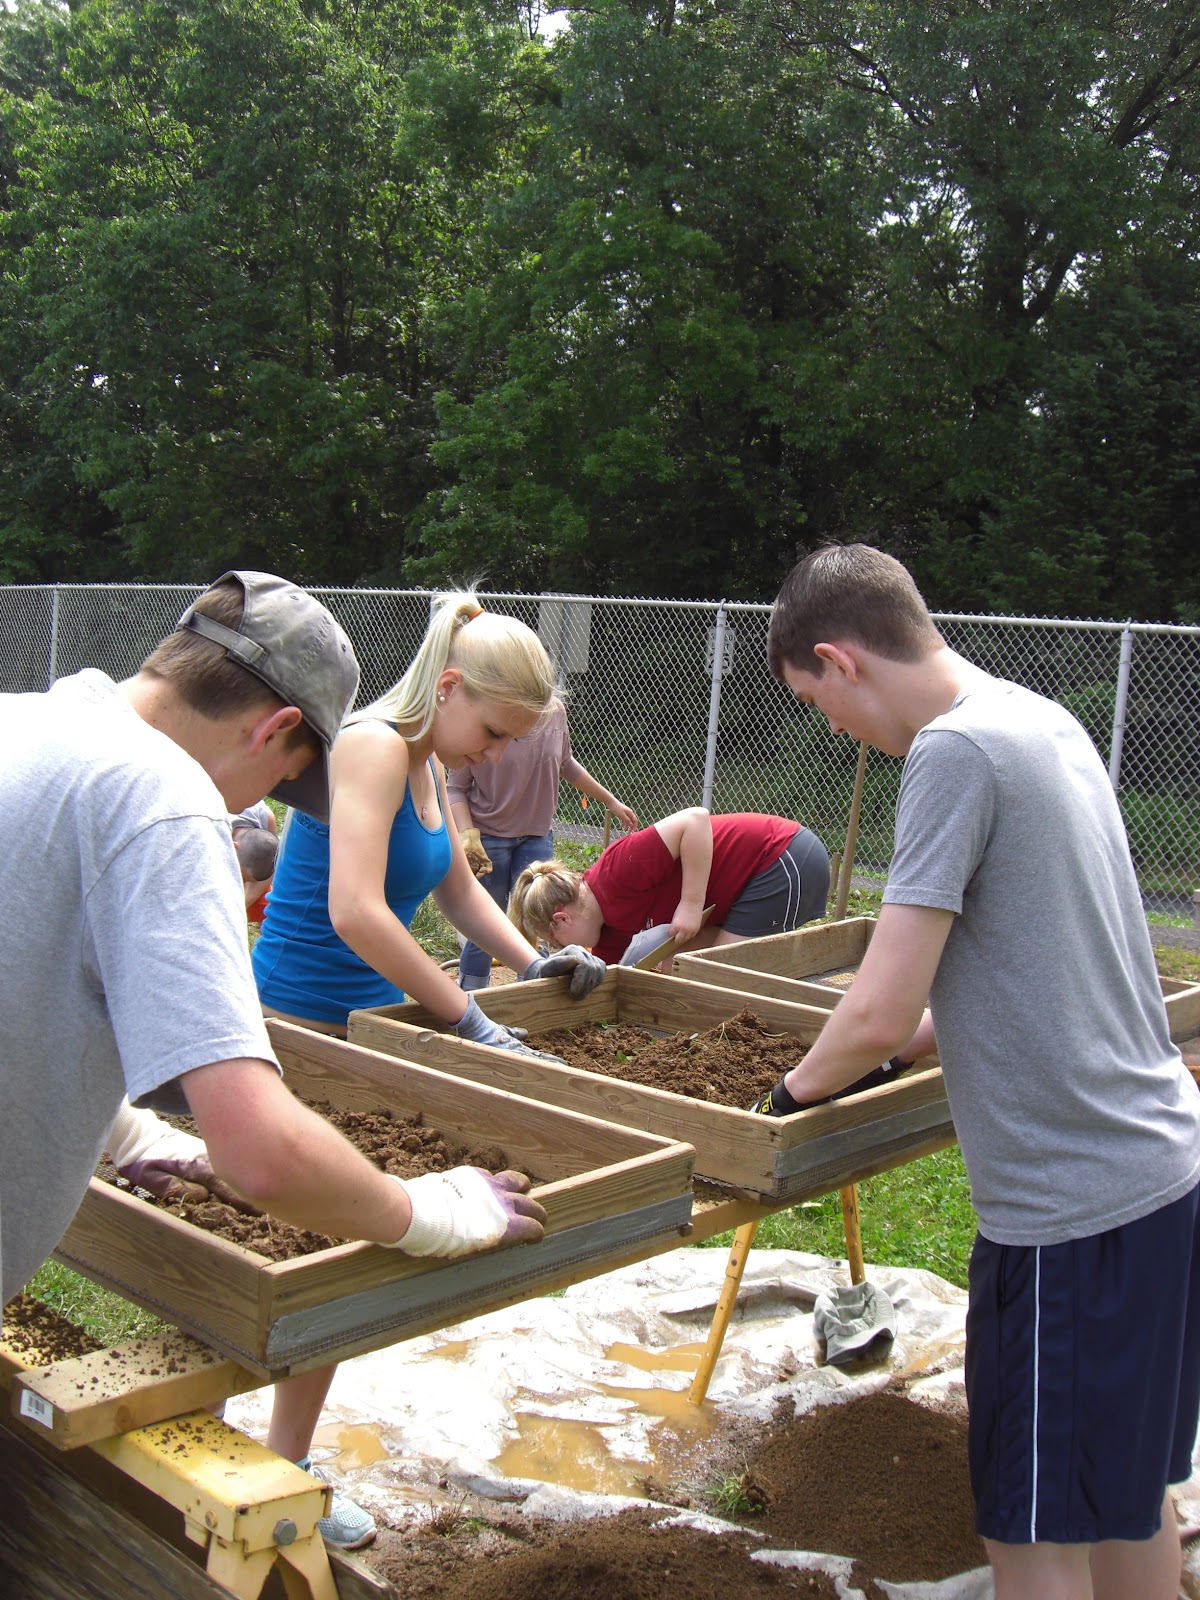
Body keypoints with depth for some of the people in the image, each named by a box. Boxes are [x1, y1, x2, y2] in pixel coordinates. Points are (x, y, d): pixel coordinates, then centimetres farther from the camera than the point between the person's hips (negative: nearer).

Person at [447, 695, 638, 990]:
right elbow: (456, 788, -9)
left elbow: (567, 765, 16)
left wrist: (611, 801, 23)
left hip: (537, 836, 3)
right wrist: (468, 835, -25)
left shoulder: (555, 711, -3)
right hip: (488, 837, -3)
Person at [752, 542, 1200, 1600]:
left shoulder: (956, 750, -19)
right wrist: (876, 1051, 20)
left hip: (1075, 1199, -9)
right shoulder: (1050, 722, 9)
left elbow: (881, 1015, -21)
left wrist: (796, 1088, 0)